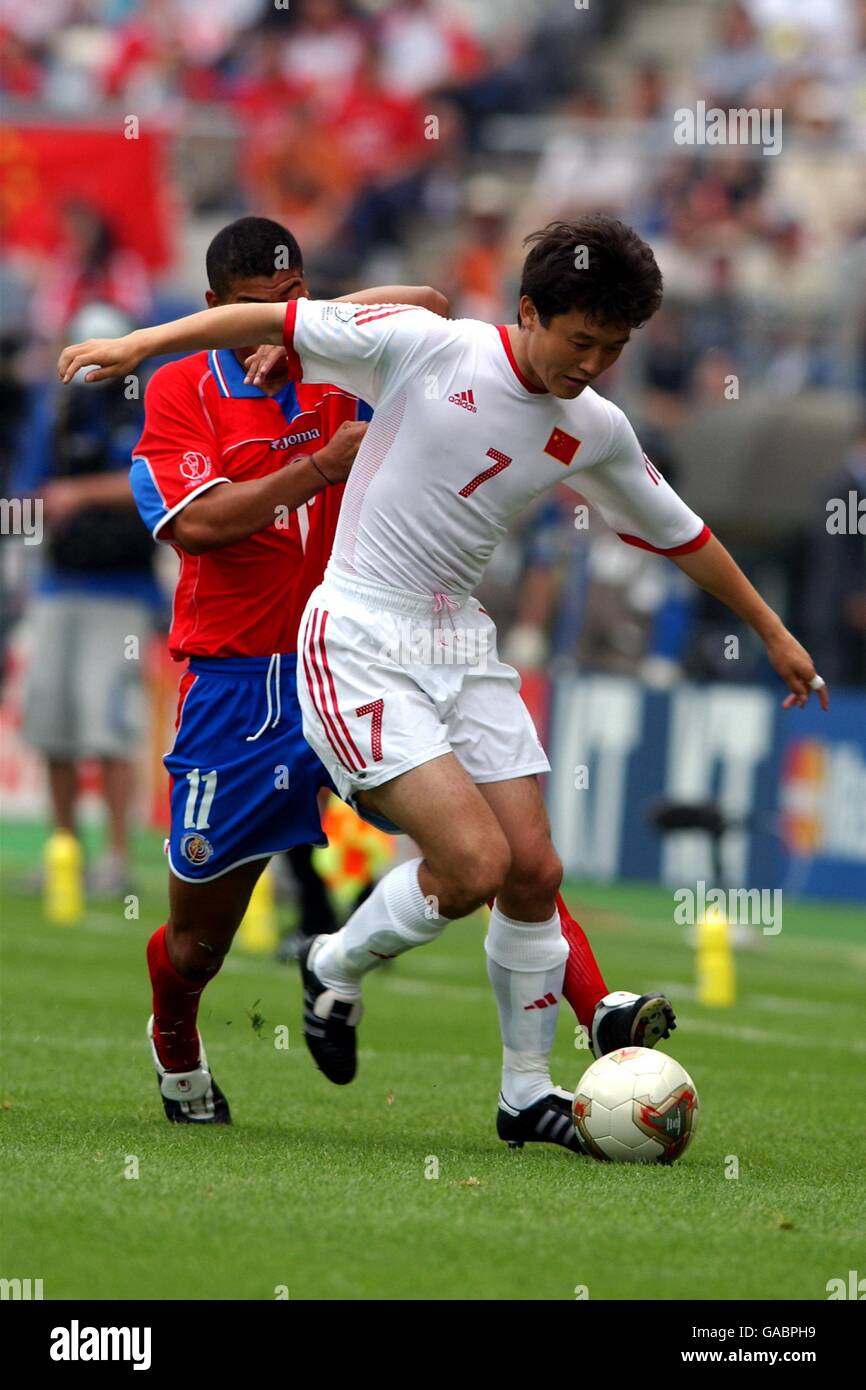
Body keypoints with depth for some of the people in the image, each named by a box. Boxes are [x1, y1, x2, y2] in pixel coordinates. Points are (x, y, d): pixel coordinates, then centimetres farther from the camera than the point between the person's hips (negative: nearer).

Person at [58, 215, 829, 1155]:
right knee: (476, 863, -17)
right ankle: (337, 971, 11)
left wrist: (772, 632, 26)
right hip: (359, 645, -6)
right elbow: (282, 322, -6)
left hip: (462, 646, 6)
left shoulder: (596, 431, 4)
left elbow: (678, 534, 19)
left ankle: (528, 1094, 16)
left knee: (534, 867, 1)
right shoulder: (425, 348, -13)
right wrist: (141, 342, -10)